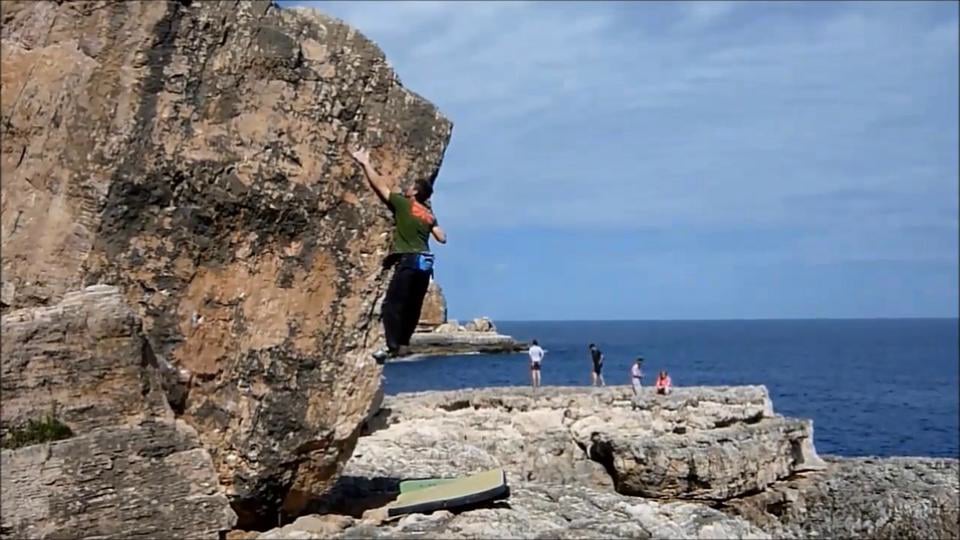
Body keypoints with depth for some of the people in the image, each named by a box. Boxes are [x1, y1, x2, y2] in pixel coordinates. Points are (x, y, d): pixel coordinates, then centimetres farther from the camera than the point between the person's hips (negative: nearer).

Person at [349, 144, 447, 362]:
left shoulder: (402, 204, -2)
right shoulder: (429, 215, 14)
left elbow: (379, 185, 2)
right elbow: (442, 238, 15)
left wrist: (364, 163, 11)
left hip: (408, 262, -7)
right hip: (425, 263, 7)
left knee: (391, 305, -7)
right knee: (413, 307, 11)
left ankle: (392, 345, -17)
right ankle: (402, 345, 13)